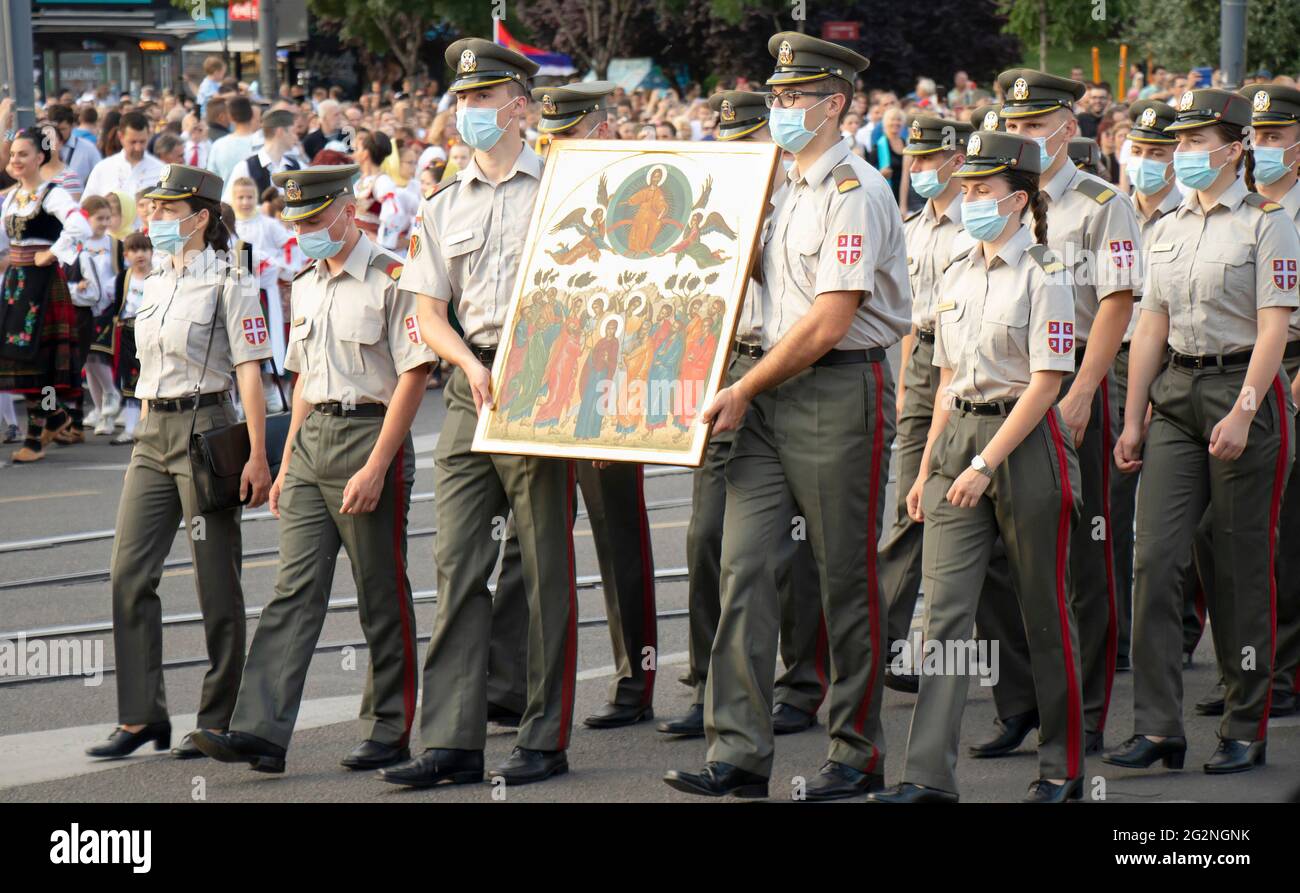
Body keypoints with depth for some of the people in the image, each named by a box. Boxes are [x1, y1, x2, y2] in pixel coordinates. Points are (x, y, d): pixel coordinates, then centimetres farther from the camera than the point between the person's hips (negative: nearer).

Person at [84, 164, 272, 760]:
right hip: (152, 437, 7)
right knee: (129, 574, 0)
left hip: (206, 430, -7)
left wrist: (257, 457, -16)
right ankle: (142, 717, 4)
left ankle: (218, 722, 7)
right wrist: (149, 438, 18)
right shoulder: (155, 285, 15)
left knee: (216, 583, 0)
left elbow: (249, 375, -11)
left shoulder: (229, 285, -6)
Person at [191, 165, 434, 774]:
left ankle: (390, 733, 11)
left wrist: (375, 467, -17)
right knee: (295, 589, -2)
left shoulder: (391, 280, -8)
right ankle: (260, 731, -10)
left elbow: (413, 377, -12)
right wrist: (287, 466, 18)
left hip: (370, 436, -7)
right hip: (311, 440, 7)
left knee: (382, 598, 1)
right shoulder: (305, 286, 16)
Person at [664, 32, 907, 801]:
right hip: (774, 395, 8)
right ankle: (739, 755, -2)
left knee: (847, 580, 2)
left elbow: (828, 325, -17)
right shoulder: (784, 189, 14)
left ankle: (858, 755, 13)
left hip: (842, 392, -8)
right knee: (744, 563, -2)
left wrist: (743, 391, -12)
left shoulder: (855, 192, -13)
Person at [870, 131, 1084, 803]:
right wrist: (927, 468, 13)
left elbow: (1044, 384, -13)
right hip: (958, 438, 6)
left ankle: (1063, 768, 16)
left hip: (1026, 444, -6)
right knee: (946, 609, -3)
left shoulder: (1044, 276, -8)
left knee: (1044, 611, 4)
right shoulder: (956, 277, 12)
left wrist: (985, 464, -18)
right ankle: (930, 774, -7)